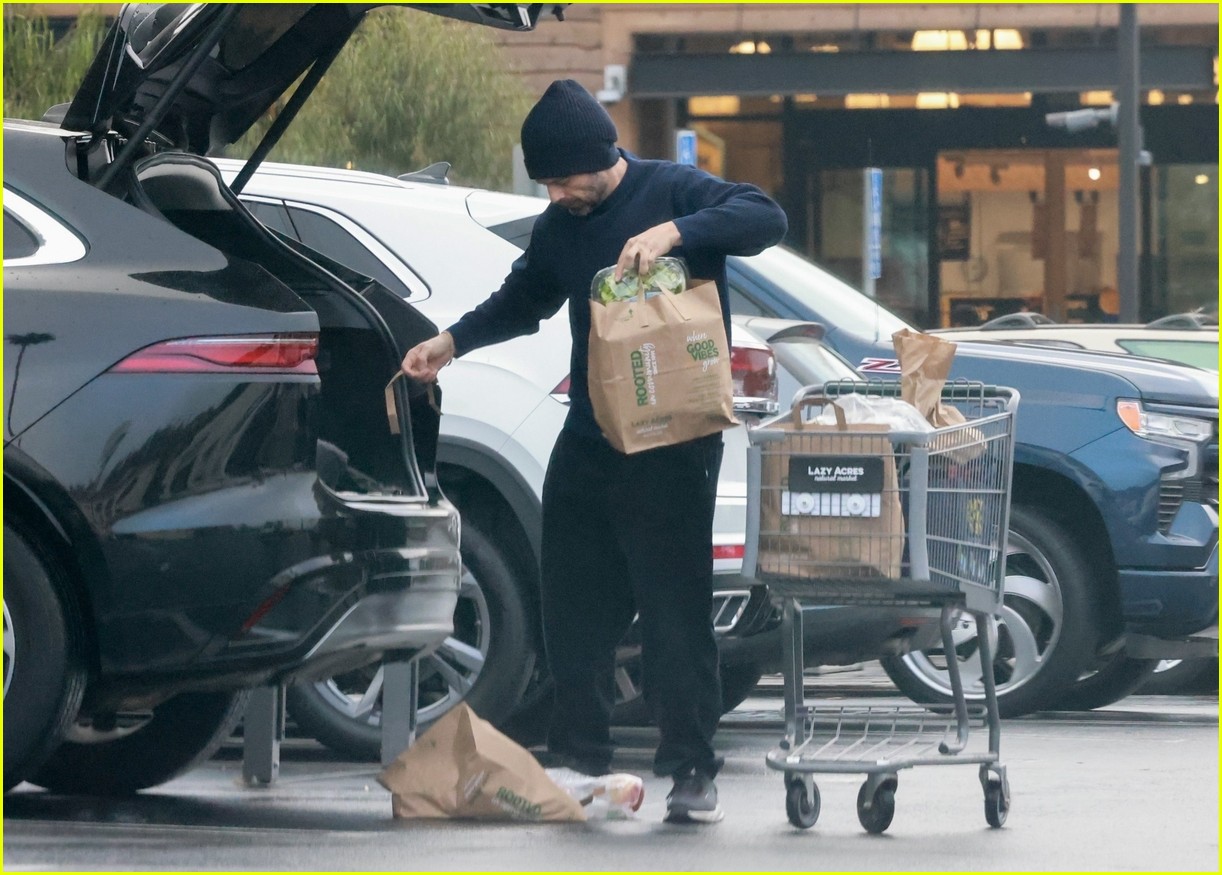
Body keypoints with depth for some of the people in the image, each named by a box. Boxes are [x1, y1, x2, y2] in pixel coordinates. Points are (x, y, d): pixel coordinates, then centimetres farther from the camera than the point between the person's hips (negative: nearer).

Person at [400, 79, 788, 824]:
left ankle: (693, 771, -3)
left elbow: (765, 219, -19)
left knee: (675, 610, -6)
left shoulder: (675, 193, -6)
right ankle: (580, 758, 13)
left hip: (671, 447, -7)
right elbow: (525, 299, 28)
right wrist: (453, 343, 15)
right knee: (574, 609, 6)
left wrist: (675, 232, -31)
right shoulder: (561, 225, 14)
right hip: (588, 444, 7)